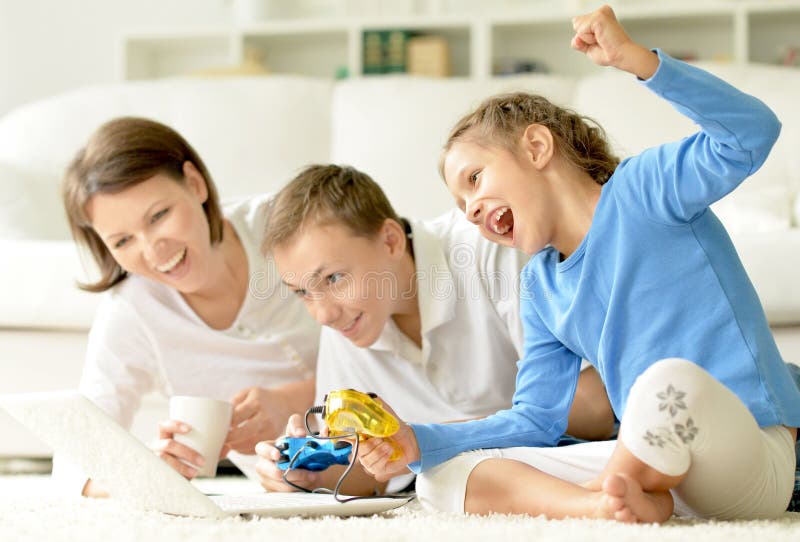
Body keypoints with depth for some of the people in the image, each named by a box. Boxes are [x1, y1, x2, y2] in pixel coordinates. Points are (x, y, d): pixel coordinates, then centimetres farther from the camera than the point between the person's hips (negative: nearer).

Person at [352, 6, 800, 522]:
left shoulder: (641, 188, -4)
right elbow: (536, 420, 13)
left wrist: (635, 58, -29)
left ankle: (614, 494, -11)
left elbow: (752, 132, -20)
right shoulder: (541, 289, 17)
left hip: (753, 453, -7)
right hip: (654, 463, 7)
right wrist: (418, 441, 1)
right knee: (442, 477, -4)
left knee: (674, 379, -42)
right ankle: (623, 503, -25)